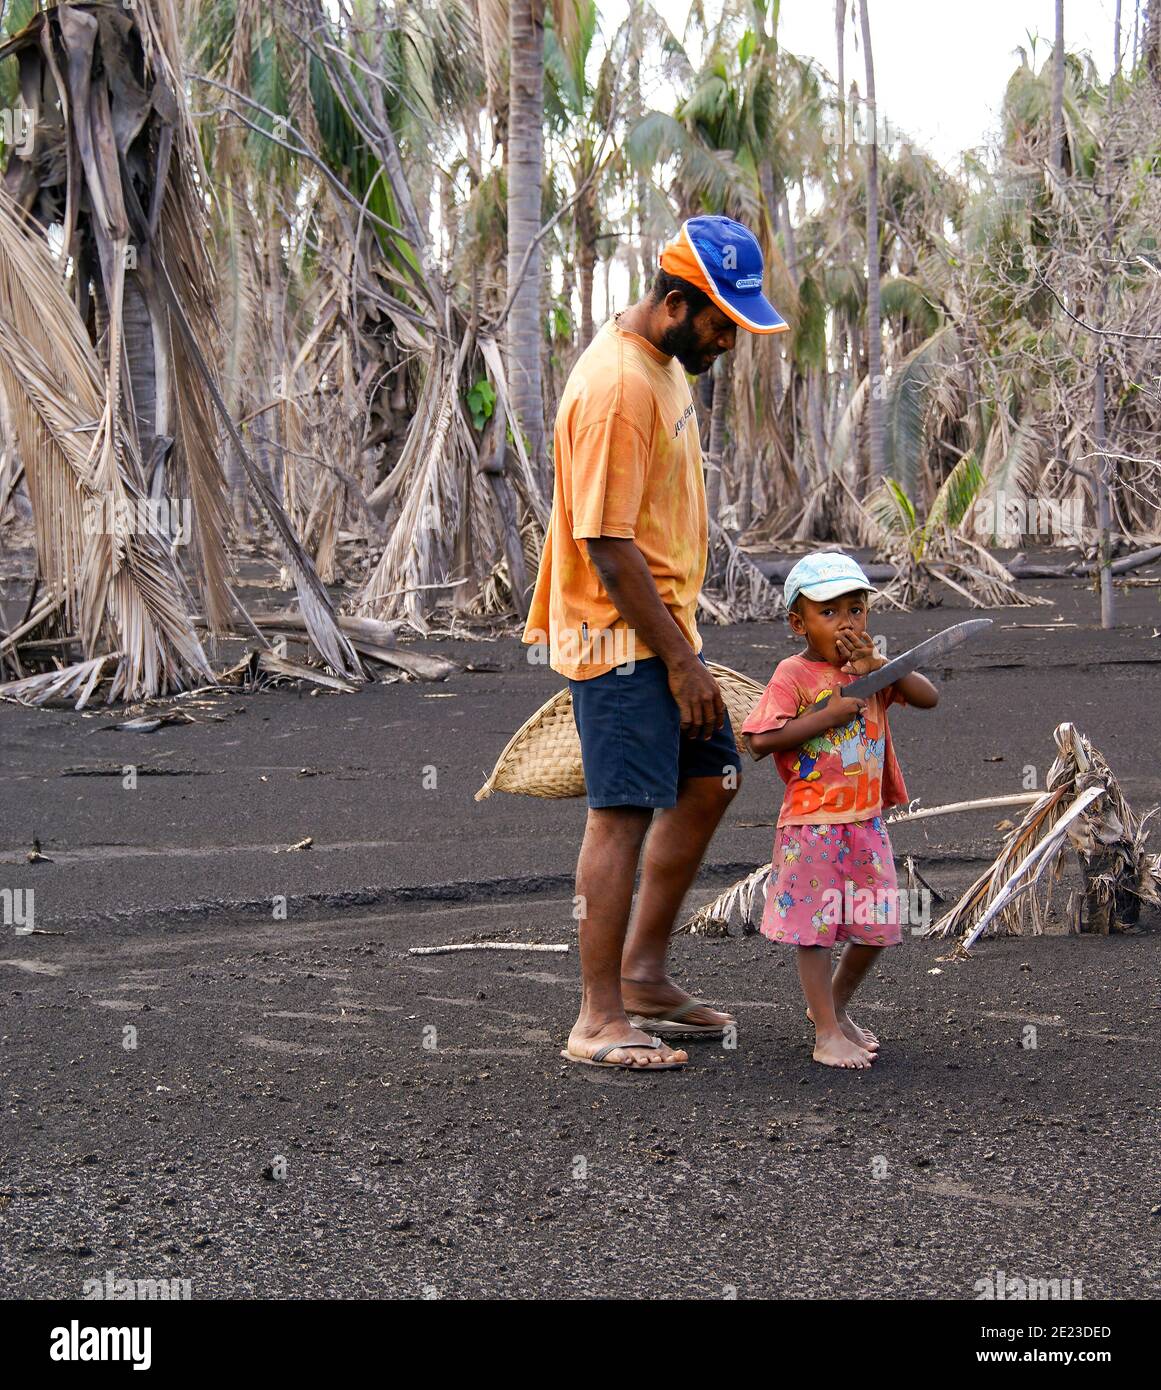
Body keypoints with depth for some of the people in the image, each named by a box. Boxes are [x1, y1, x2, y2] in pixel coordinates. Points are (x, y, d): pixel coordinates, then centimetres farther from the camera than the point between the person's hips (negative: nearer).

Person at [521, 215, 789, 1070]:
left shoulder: (667, 363, 10)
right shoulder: (616, 385, -21)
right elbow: (609, 545, -23)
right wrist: (681, 661, -19)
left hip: (664, 626, 10)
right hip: (622, 637, -10)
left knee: (708, 783, 15)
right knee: (626, 812, -8)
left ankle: (643, 975, 24)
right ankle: (598, 1022, -3)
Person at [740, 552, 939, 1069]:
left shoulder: (870, 668, 8)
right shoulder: (793, 675, -9)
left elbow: (929, 698, -2)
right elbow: (760, 739, -19)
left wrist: (880, 667, -15)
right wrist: (828, 715, -20)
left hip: (866, 822, 6)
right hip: (811, 825, -6)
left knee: (874, 926, 11)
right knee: (814, 929, -2)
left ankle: (835, 1005, 33)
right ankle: (827, 1033, 5)